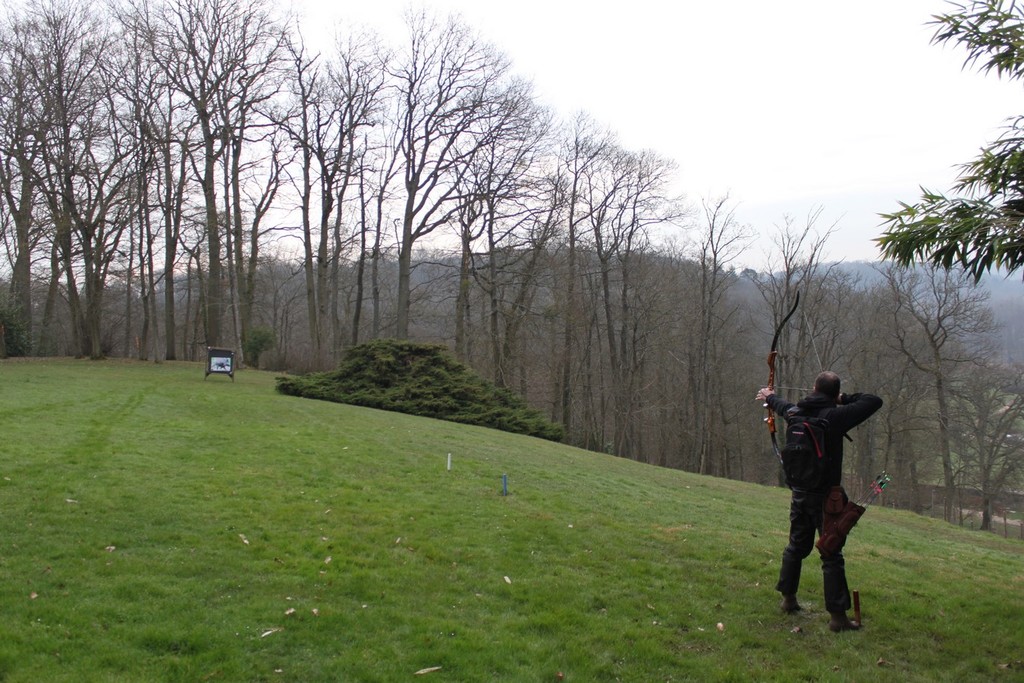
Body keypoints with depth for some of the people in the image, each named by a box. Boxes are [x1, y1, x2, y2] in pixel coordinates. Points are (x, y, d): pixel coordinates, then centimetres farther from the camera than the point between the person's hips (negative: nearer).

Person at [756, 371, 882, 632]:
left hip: (800, 493, 6)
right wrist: (844, 399, 2)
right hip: (825, 496, -6)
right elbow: (874, 402, -13)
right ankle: (837, 615, 1)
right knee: (832, 555, -2)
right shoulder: (835, 417, -17)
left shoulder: (796, 413, 1)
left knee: (796, 546, 20)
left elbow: (783, 405, 25)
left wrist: (769, 397, 48)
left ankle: (788, 599, 30)